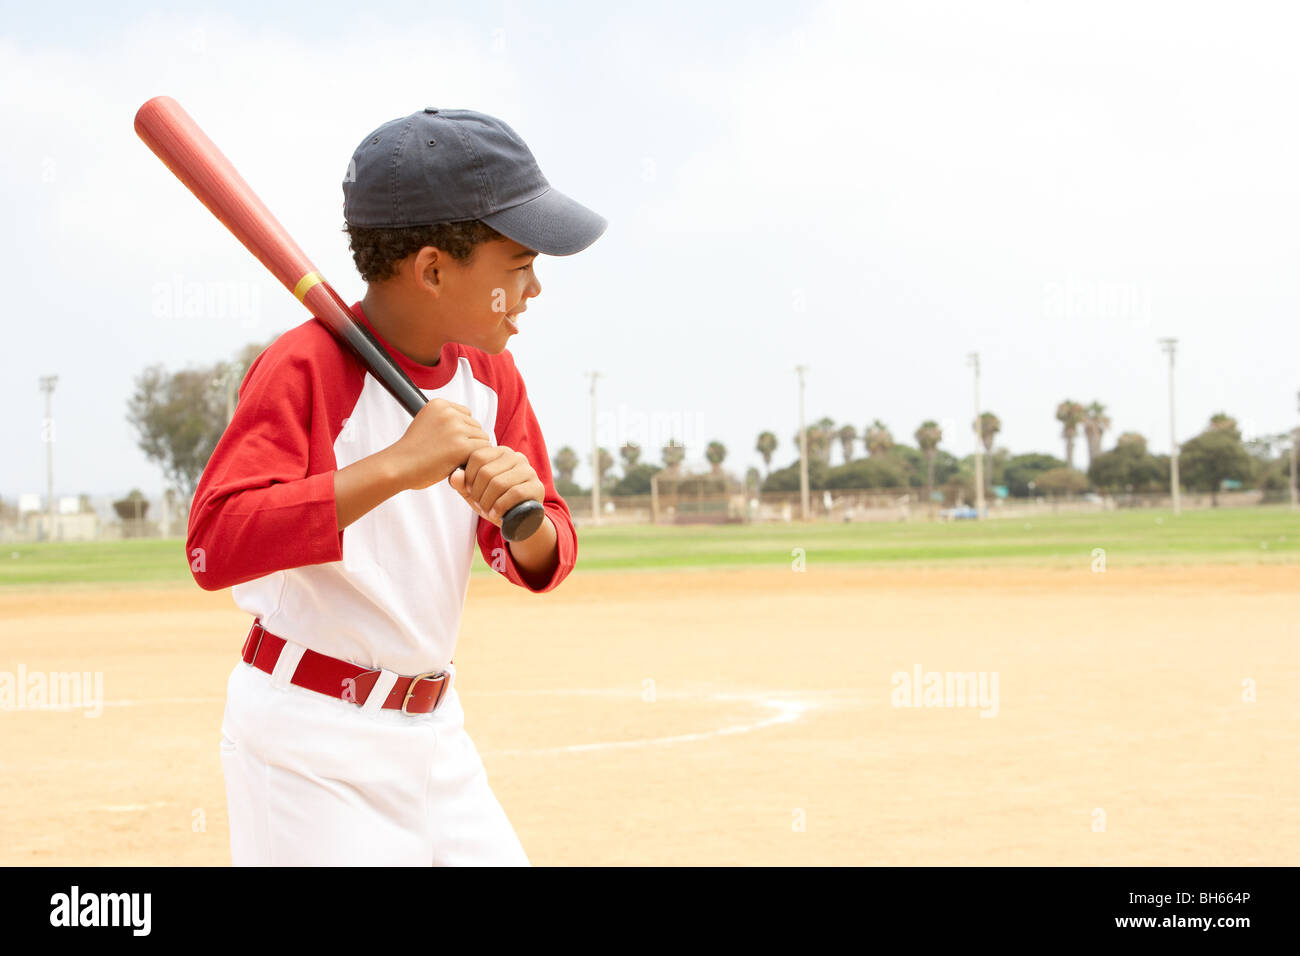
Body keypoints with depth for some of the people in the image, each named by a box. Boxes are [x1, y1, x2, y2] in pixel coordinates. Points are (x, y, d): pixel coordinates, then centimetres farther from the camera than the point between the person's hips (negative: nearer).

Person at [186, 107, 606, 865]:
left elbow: (543, 565, 5)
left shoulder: (488, 374, 5)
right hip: (310, 748, -7)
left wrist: (524, 516, -19)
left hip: (434, 732, 7)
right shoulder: (305, 367, -17)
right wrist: (394, 468, -37)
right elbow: (214, 548, -31)